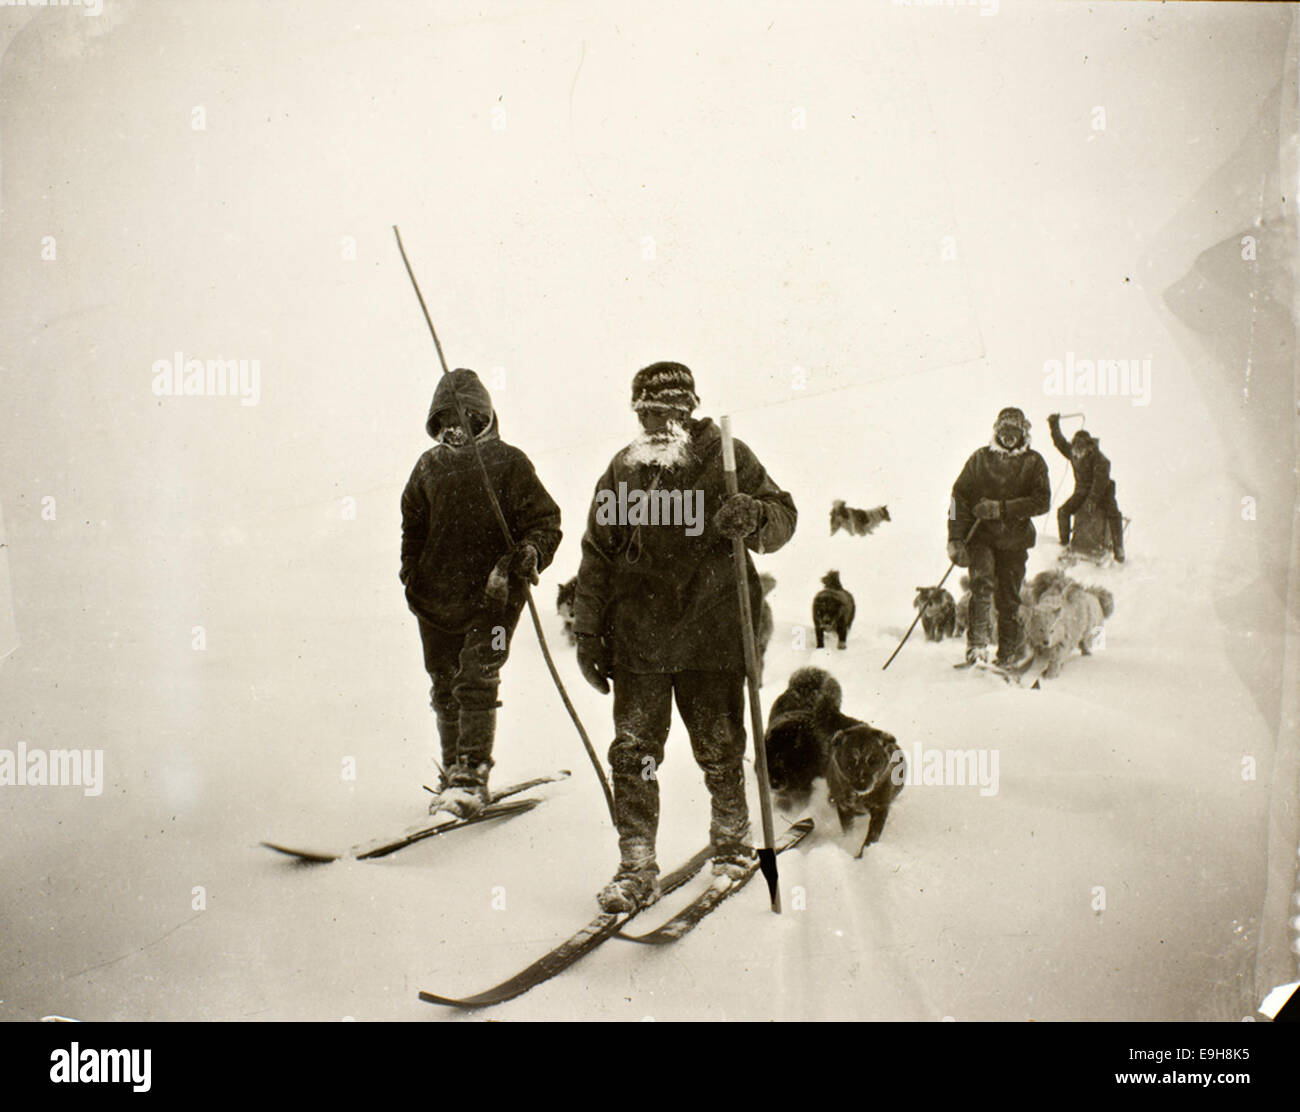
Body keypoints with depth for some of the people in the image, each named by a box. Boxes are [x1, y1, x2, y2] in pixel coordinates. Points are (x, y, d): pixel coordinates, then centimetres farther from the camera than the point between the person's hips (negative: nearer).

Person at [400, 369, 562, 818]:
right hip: (437, 596, 5)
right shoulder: (428, 467, 9)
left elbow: (546, 520, -6)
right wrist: (412, 578, 12)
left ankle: (470, 778, -10)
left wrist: (530, 553, -25)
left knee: (477, 681, -14)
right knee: (445, 689, 11)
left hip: (494, 594, -5)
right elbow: (413, 529, 21)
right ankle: (453, 774, 26)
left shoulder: (507, 462, -4)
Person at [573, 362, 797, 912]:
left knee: (720, 749, 8)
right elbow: (598, 554, 14)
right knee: (633, 753, -3)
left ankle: (732, 840, 32)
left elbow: (782, 519, 2)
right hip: (637, 636, 2)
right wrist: (588, 632, 12)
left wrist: (752, 516, -23)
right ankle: (637, 868, 6)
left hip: (712, 634, -2)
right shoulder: (623, 469, 9)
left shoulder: (727, 458, 1)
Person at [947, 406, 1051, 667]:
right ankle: (977, 645, -25)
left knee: (1009, 601, 4)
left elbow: (1042, 501, -7)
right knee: (983, 583, -23)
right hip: (980, 535, -1)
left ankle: (1007, 657, 15)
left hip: (1014, 540, 1)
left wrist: (1001, 509, -17)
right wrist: (955, 538, -5)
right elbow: (960, 496, 4)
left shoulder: (1034, 463, 4)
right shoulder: (980, 458, 5)